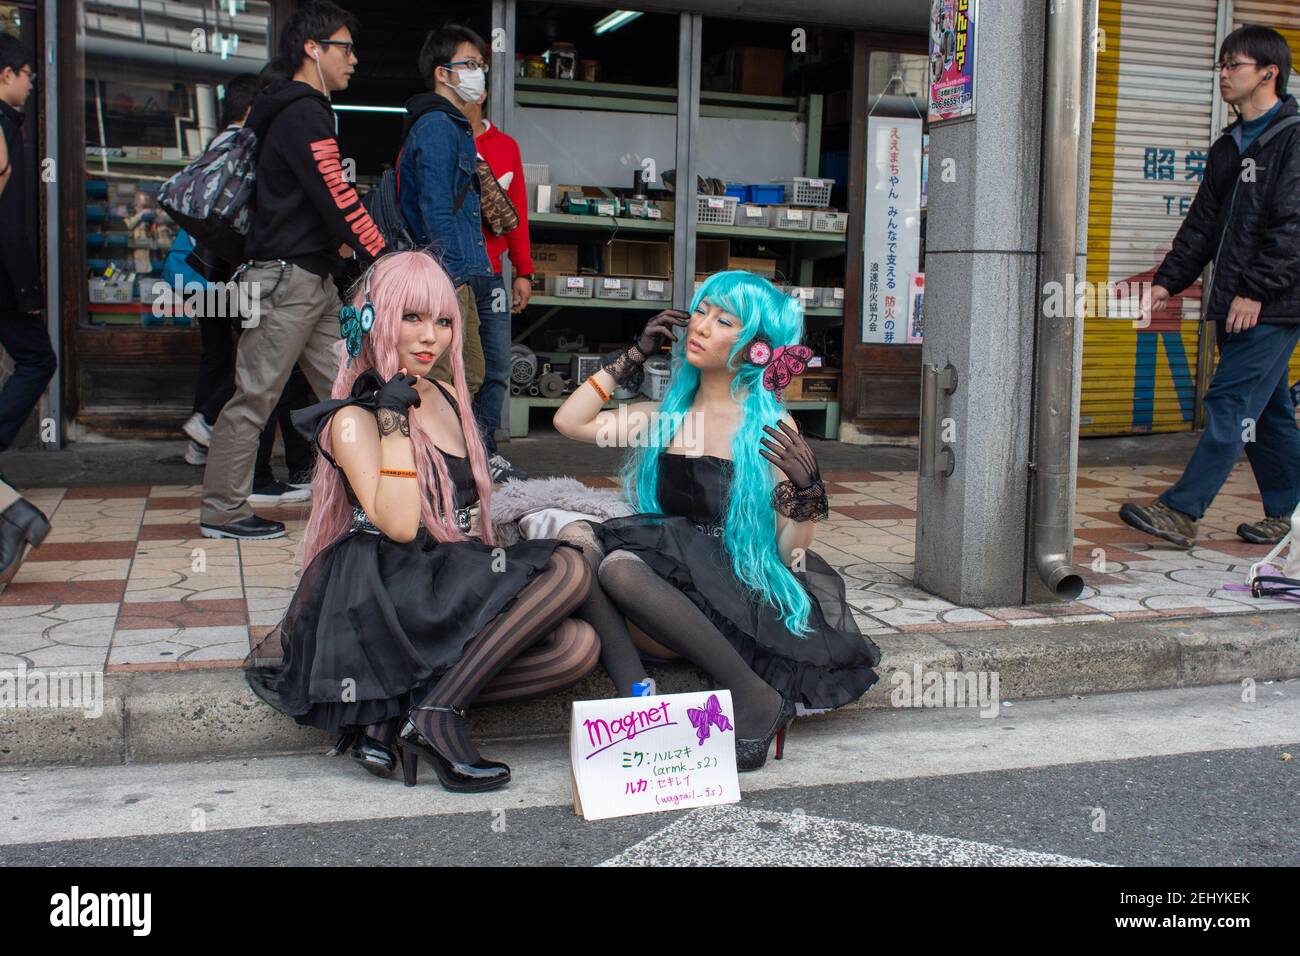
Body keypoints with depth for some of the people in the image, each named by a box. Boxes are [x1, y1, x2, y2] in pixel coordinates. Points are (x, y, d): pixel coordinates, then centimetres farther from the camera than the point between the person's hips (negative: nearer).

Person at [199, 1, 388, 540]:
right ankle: (222, 511, 4)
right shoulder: (305, 114, -13)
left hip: (313, 278, 10)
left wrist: (335, 240, 18)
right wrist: (384, 260, -15)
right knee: (256, 395, -4)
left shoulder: (297, 111, 19)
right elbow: (337, 197, -18)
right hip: (287, 277, -10)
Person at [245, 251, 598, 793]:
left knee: (578, 646, -16)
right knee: (567, 571, -22)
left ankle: (383, 709, -14)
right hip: (382, 600, -8)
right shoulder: (353, 417, -8)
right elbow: (399, 525, -22)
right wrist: (393, 417, -19)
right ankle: (437, 714, -23)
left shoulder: (447, 397, 15)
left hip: (443, 587, 8)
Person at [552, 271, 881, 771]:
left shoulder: (770, 427, -2)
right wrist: (636, 355, 12)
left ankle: (755, 701, -20)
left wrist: (806, 488, -22)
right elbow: (569, 421, 9)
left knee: (620, 567, -31)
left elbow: (790, 552, -3)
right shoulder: (668, 416, 14)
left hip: (738, 601, -5)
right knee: (575, 538, -20)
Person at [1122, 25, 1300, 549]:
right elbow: (1203, 224, 19)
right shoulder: (1229, 147, 17)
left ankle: (1181, 512, -13)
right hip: (1234, 305, 8)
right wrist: (1169, 280, 11)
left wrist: (1257, 289, -19)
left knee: (1231, 404, -10)